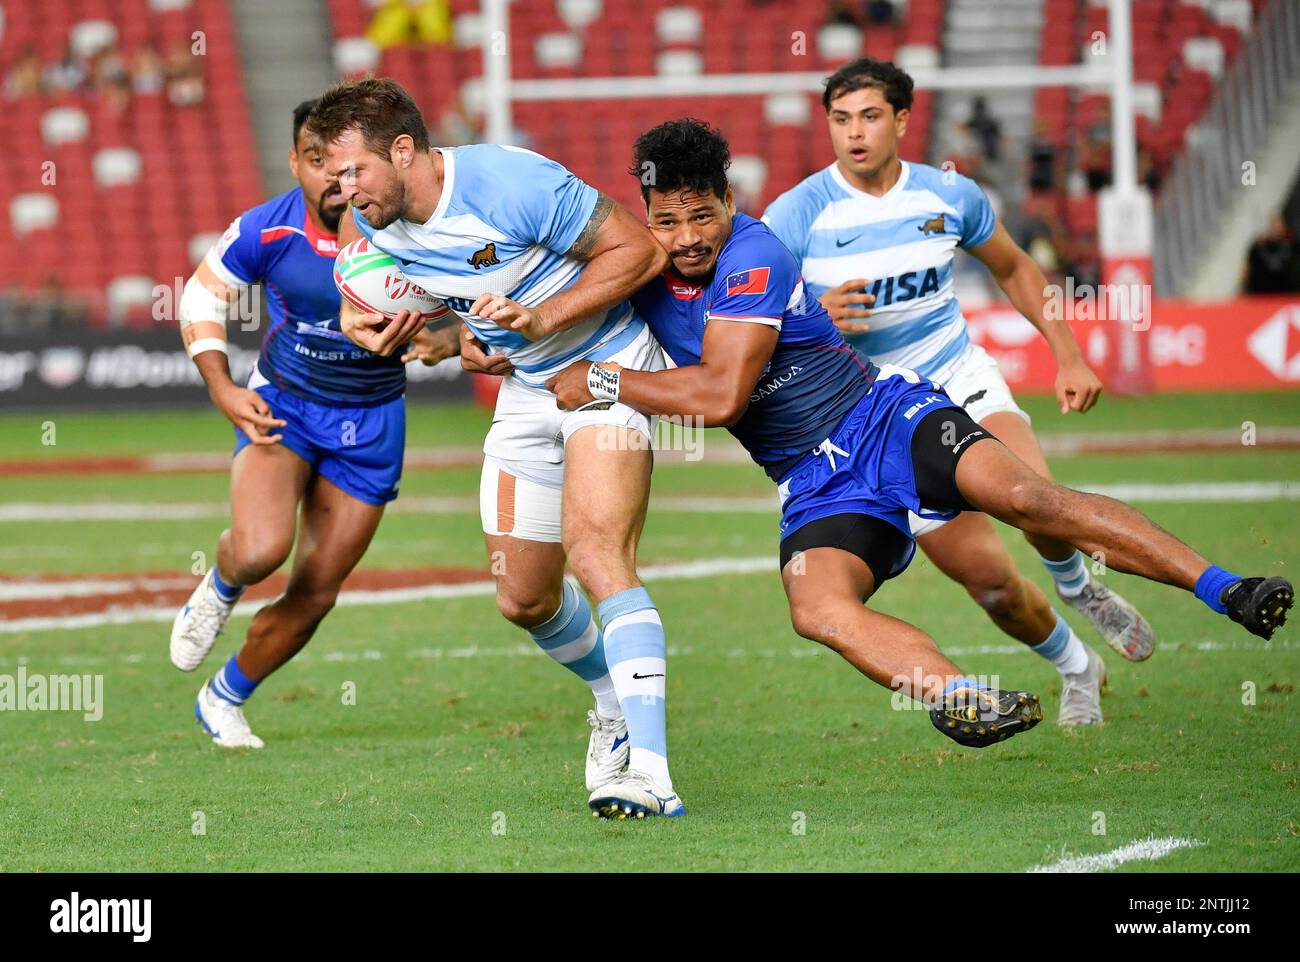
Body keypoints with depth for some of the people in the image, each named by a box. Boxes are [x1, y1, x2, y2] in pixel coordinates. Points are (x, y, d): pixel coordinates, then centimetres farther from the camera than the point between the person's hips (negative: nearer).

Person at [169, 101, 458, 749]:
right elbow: (202, 295, 1)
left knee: (313, 596, 5)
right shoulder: (265, 231, -16)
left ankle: (223, 701, 30)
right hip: (283, 404, -1)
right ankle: (219, 588, 11)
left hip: (371, 421, 1)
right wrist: (223, 390, -11)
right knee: (260, 551, -27)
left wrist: (447, 340, -33)